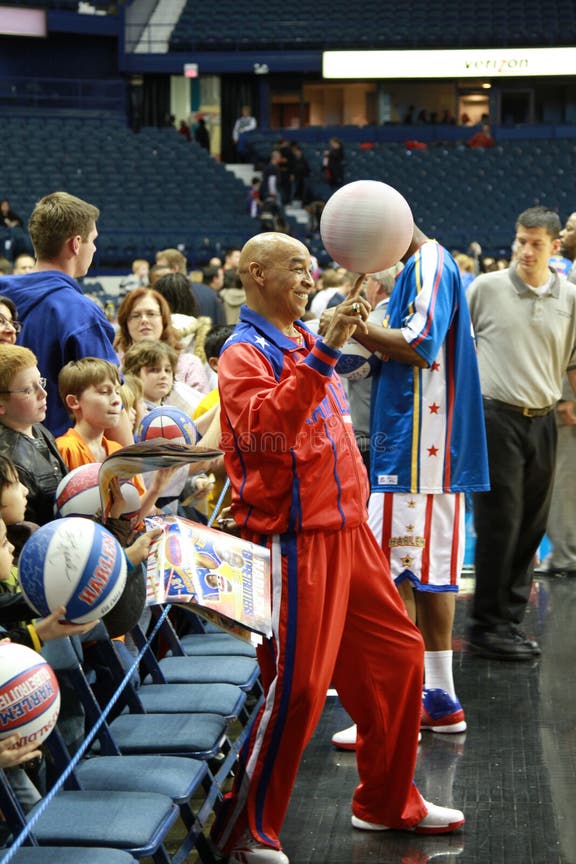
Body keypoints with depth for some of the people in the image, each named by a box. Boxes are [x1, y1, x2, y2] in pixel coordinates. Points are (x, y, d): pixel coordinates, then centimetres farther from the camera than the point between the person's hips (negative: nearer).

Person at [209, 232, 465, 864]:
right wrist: (323, 353, -34)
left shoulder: (307, 343, 16)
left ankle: (388, 803, 29)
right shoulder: (245, 353, -10)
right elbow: (267, 426, -31)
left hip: (347, 530, 9)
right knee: (295, 687, -8)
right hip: (295, 541, -9)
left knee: (396, 655, 14)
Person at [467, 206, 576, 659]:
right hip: (497, 417, -4)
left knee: (532, 525, 8)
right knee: (500, 523, -3)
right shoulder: (487, 288, -3)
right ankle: (486, 625, 7)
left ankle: (510, 619, 19)